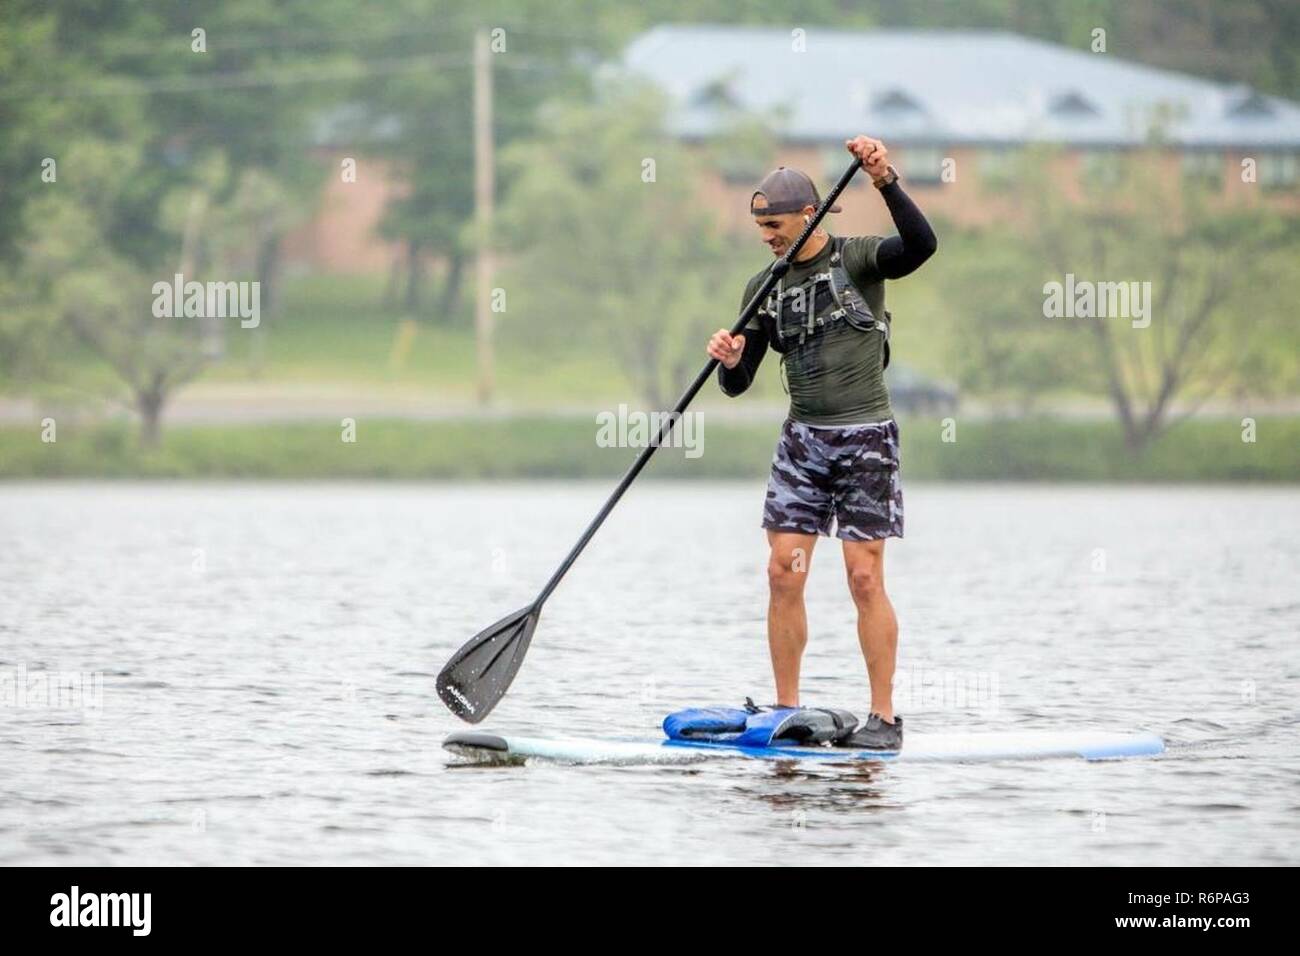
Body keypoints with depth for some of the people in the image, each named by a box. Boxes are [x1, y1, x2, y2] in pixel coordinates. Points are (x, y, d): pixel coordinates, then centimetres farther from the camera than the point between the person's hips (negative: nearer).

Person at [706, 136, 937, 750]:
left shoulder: (857, 258, -4)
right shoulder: (763, 290, 9)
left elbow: (921, 246, -25)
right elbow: (739, 384, 8)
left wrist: (887, 183, -35)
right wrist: (729, 362, -15)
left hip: (866, 438, -5)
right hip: (802, 440, 5)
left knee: (865, 577, -7)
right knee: (783, 574, -2)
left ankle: (883, 716, -2)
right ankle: (785, 711, 6)